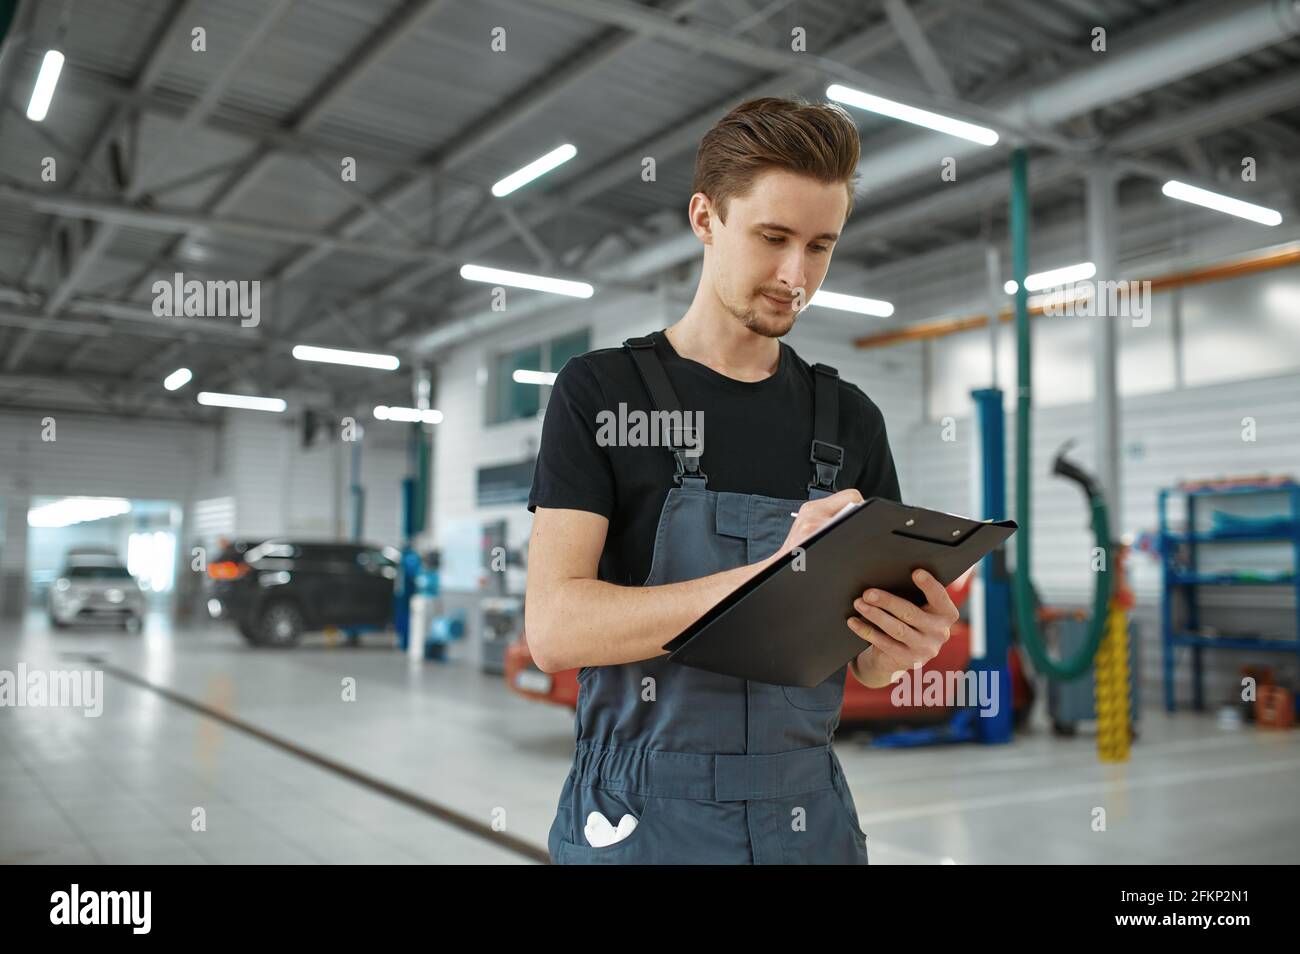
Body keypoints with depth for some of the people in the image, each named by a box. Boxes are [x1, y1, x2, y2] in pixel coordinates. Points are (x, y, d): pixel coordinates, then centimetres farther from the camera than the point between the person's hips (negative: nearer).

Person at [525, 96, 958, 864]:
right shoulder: (599, 393, -7)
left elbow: (869, 662, 6)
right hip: (638, 824, -3)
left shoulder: (850, 419, 4)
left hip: (807, 820, 4)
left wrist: (908, 643, -19)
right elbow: (555, 626, -17)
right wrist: (771, 577, -29)